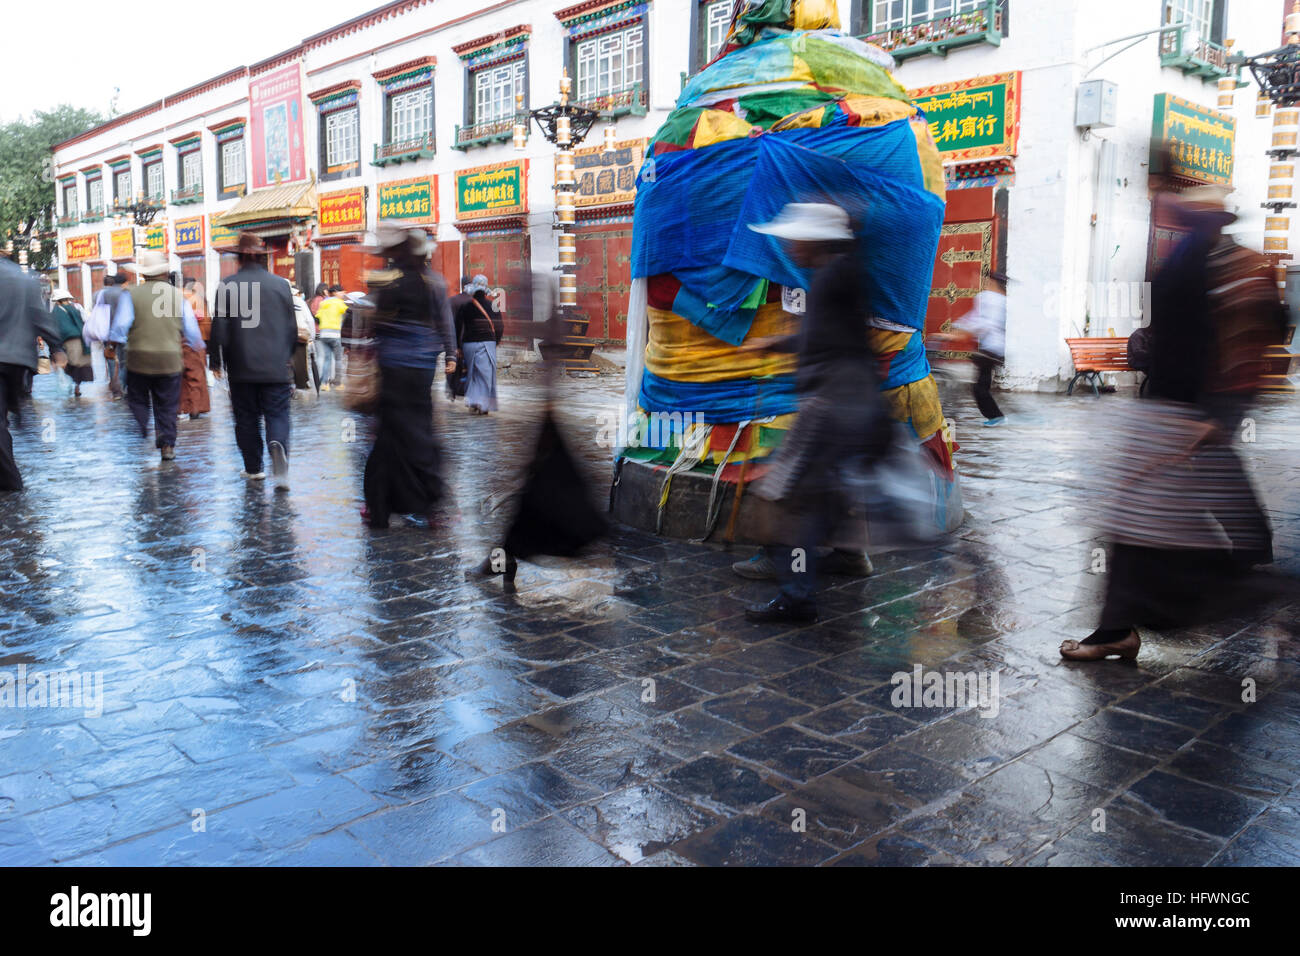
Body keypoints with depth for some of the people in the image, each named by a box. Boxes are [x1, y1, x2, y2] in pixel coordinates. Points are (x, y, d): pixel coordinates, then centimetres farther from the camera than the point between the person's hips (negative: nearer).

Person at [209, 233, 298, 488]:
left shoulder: (227, 286, -4)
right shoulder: (281, 285, 2)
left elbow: (219, 327, -3)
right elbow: (292, 327, 7)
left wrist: (216, 361, 8)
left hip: (242, 367, 0)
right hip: (277, 366, 1)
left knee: (246, 417, 11)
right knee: (277, 414, 1)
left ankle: (253, 468, 17)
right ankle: (278, 445, -28)